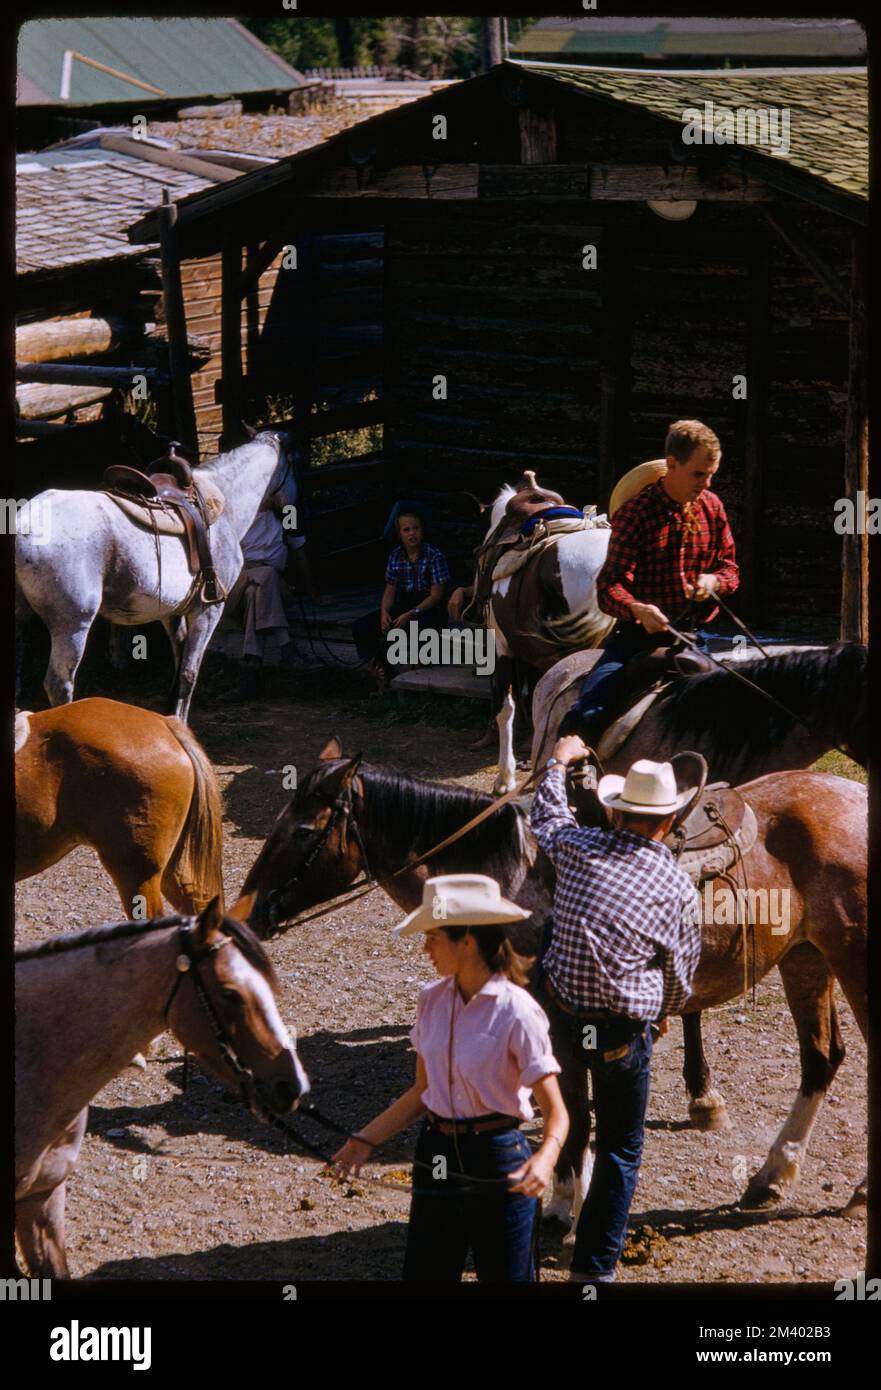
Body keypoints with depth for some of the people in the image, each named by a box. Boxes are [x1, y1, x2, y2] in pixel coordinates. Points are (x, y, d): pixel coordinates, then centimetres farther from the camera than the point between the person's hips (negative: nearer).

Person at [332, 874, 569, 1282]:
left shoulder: (516, 1011, -17)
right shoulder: (432, 1000, 1)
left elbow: (556, 1113, -16)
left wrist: (545, 1159, -35)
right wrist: (366, 1139, 5)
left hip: (497, 1163, -5)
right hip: (436, 1157, 5)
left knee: (505, 1276, 7)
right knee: (424, 1274, 12)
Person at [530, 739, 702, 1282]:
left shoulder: (576, 846, -4)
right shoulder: (678, 886, -7)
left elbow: (545, 816, 21)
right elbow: (680, 979, 3)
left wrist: (559, 762, 39)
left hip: (559, 1023, 1)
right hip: (624, 1034, -1)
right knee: (621, 1152, 13)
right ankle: (594, 1267, 15)